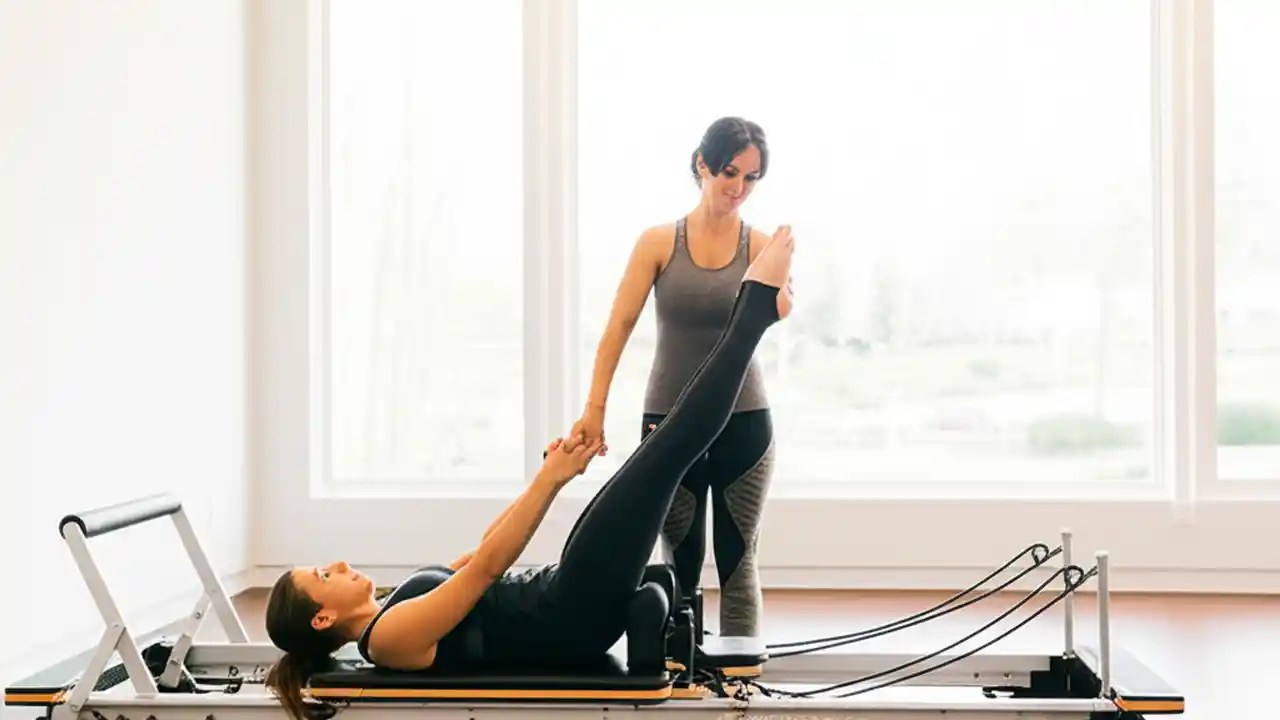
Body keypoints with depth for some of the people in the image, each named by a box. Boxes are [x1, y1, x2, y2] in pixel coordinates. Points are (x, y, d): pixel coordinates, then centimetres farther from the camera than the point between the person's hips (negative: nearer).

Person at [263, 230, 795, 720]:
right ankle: (755, 307, -5)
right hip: (573, 620, -9)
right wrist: (550, 480, -22)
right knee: (665, 451, -15)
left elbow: (482, 550, 20)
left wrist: (550, 476, 15)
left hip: (562, 603, 9)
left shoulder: (392, 614, 15)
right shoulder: (387, 637, -14)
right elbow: (487, 565, -22)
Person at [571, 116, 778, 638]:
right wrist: (594, 407, -12)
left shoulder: (760, 247, -1)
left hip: (744, 422, 0)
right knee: (681, 562, 8)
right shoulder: (658, 243, -2)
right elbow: (619, 325, -5)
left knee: (737, 560, 6)